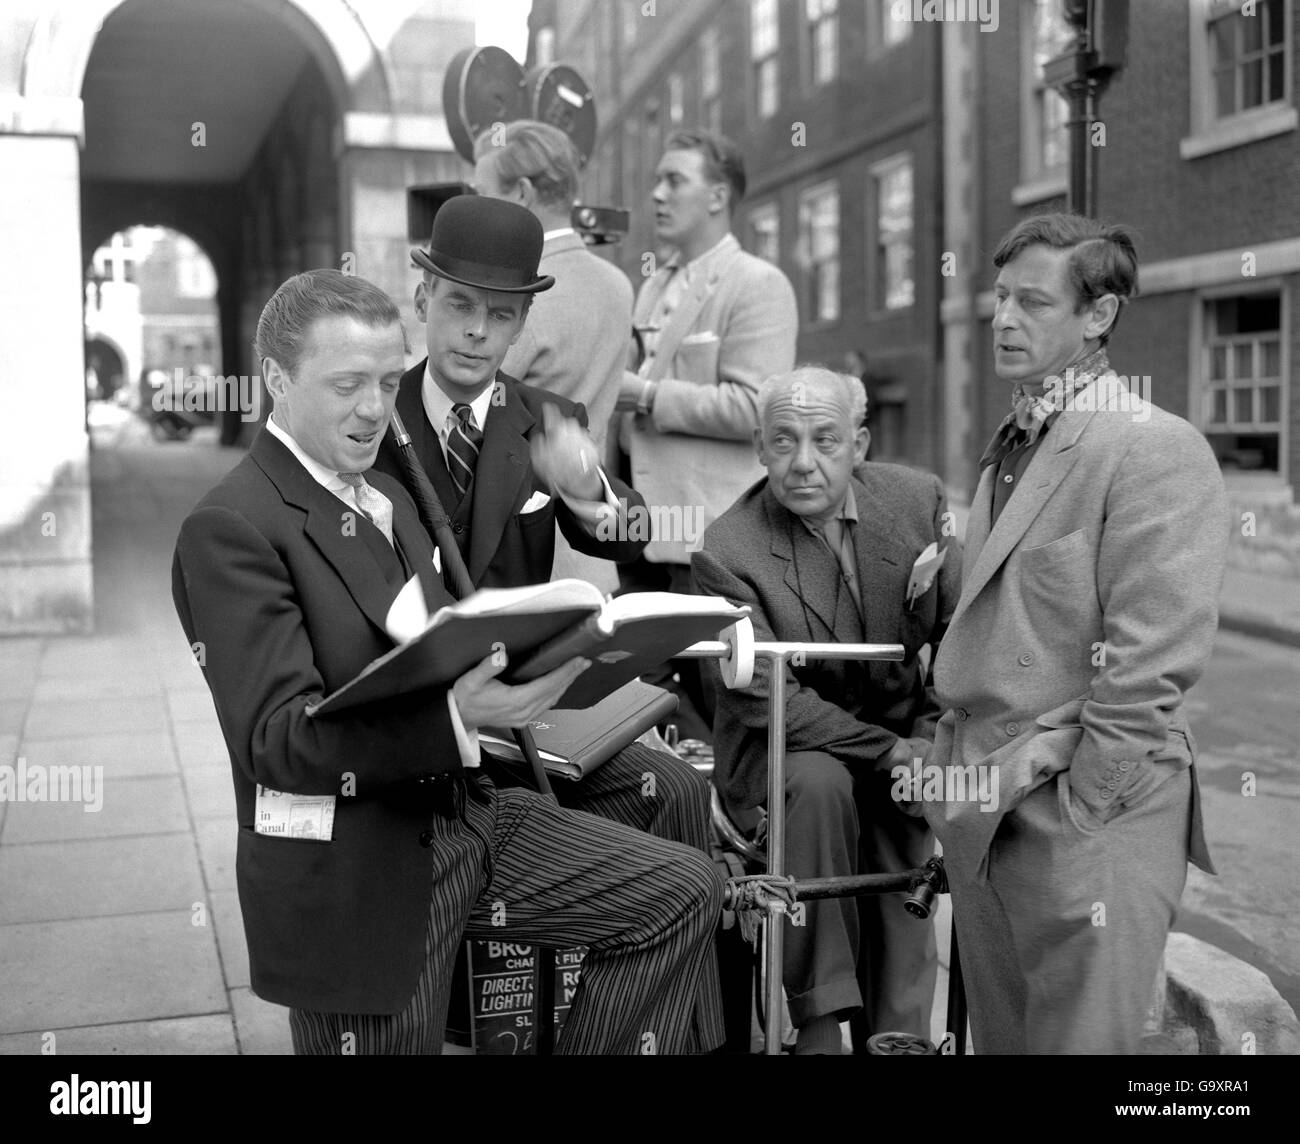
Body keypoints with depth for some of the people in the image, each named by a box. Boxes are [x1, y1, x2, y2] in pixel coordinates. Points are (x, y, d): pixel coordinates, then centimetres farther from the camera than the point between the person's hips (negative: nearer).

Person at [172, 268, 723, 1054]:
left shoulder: (387, 495, 13)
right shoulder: (231, 530, -15)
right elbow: (277, 739, -22)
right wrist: (451, 711, -37)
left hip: (468, 816, 8)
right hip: (358, 875, -7)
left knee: (685, 892, 2)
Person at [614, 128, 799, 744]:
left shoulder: (759, 285, -7)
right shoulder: (653, 288, 19)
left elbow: (753, 408, -16)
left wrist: (647, 396, -14)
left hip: (712, 532, -8)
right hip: (644, 527, 8)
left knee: (713, 705, -1)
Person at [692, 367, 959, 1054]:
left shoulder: (918, 499, -4)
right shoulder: (727, 550, -16)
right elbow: (765, 697, -20)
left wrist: (933, 735, -10)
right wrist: (889, 750, -23)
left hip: (902, 736, 4)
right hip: (780, 747, -4)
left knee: (909, 804, -21)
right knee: (821, 783, -31)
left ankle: (896, 1030, -9)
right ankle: (821, 1021, -20)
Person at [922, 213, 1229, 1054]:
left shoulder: (1156, 449, -12)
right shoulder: (1012, 447, 15)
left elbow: (1152, 662, -18)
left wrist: (1075, 808, -17)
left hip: (1087, 819, -8)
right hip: (983, 810, 8)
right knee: (1000, 1036, 17)